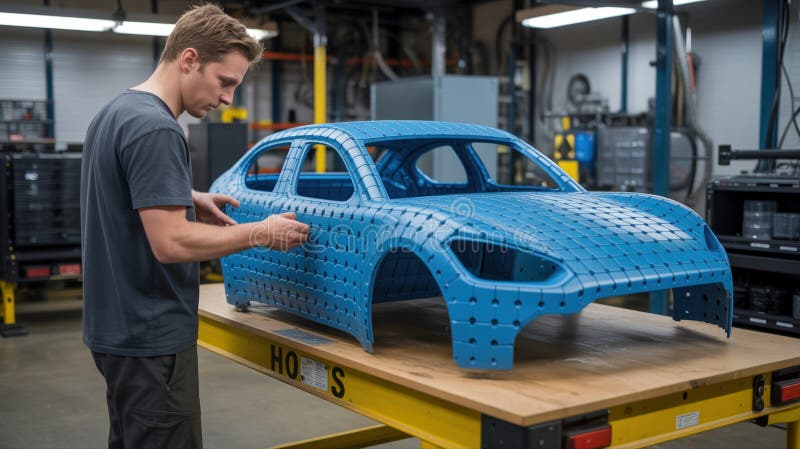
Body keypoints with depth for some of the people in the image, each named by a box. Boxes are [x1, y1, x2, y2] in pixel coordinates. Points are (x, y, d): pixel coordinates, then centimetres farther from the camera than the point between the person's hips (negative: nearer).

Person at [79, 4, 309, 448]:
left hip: (120, 327, 10)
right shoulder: (155, 129, -22)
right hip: (151, 336, -10)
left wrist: (187, 200, 10)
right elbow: (171, 243, -26)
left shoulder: (115, 112, 10)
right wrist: (261, 233, -15)